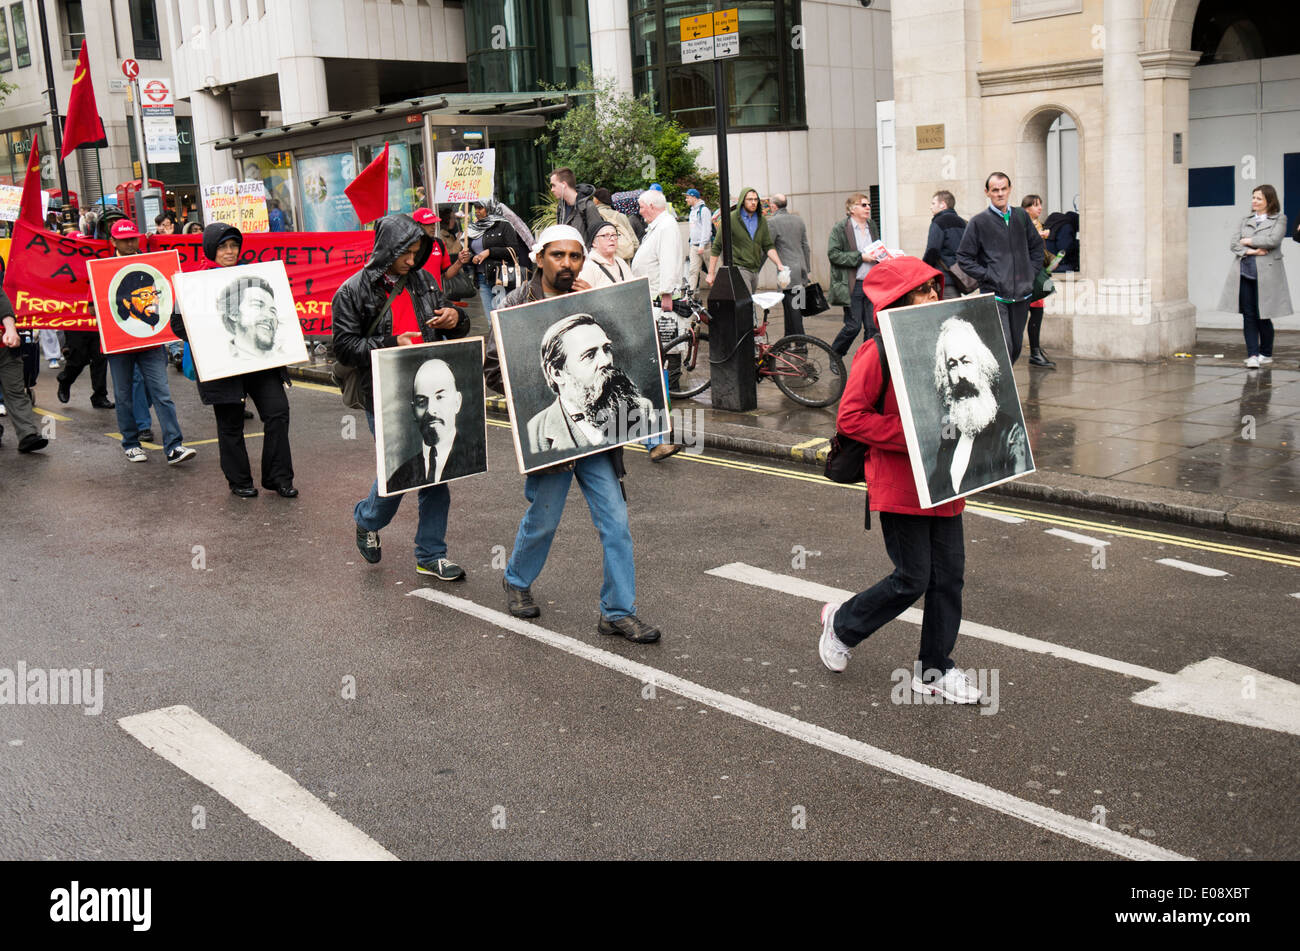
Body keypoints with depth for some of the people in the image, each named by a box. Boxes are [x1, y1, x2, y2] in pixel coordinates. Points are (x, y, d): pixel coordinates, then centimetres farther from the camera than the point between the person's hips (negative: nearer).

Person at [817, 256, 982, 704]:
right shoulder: (878, 352, -14)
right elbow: (850, 417, -18)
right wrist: (912, 436, -21)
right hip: (897, 484, -7)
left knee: (949, 572, 9)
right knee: (913, 578, -2)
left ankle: (934, 668, 23)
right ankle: (842, 623, 24)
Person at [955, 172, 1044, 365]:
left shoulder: (1021, 216, 11)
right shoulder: (978, 222, -3)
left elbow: (1037, 246, 23)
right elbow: (963, 257, -2)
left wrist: (1031, 272, 10)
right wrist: (987, 276, -10)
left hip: (1021, 295, 5)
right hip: (995, 296, -5)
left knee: (1016, 346, 11)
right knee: (1003, 347, -16)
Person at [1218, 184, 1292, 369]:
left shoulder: (1279, 219, 5)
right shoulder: (1245, 220, 16)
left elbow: (1273, 240, -12)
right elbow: (1234, 244, 5)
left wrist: (1248, 241, -4)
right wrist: (1249, 251, -12)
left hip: (1266, 273, -3)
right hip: (1244, 273, 3)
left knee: (1263, 316, 0)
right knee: (1248, 315, -2)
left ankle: (1266, 354, 16)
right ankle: (1252, 355, -1)